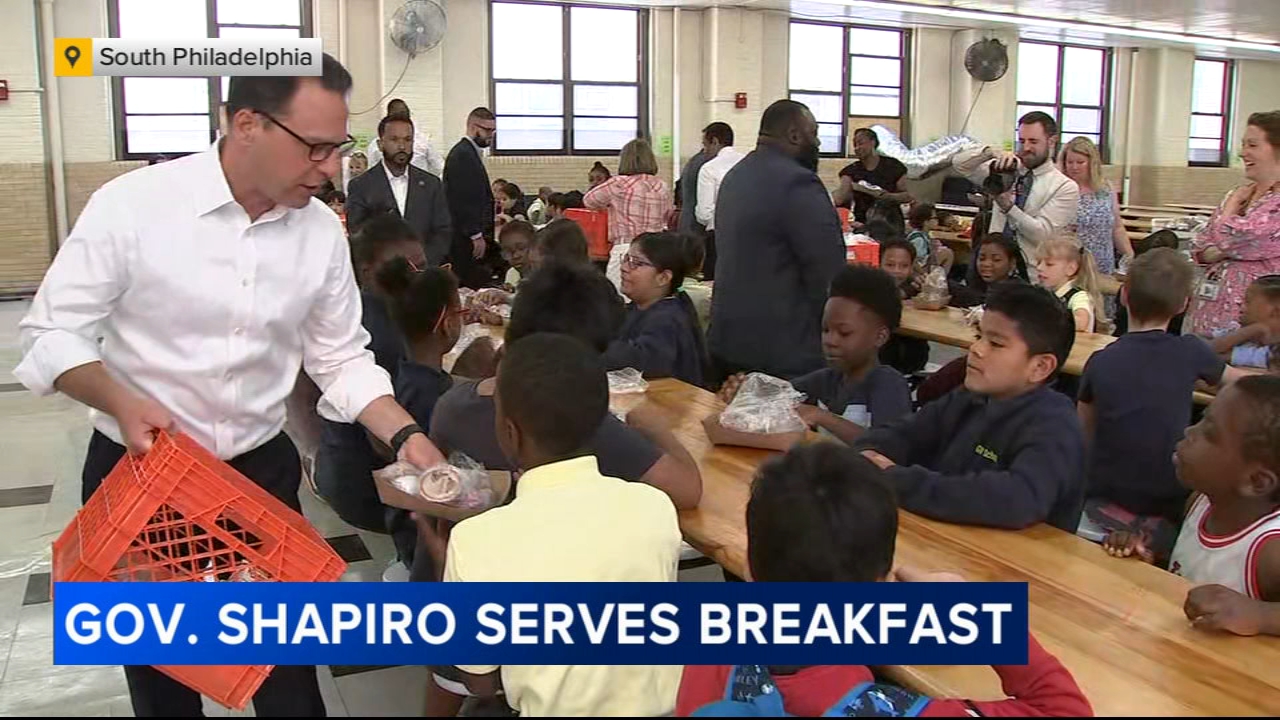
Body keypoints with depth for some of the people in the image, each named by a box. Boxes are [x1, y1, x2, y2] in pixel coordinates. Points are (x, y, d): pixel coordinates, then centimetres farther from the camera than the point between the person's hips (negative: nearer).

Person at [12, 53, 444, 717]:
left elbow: (343, 360, 3)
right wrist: (121, 403, -26)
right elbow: (51, 333, -10)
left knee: (287, 663, 14)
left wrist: (405, 437, -9)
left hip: (262, 469, 3)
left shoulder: (322, 231, -5)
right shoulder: (130, 204, -16)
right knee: (159, 662, 17)